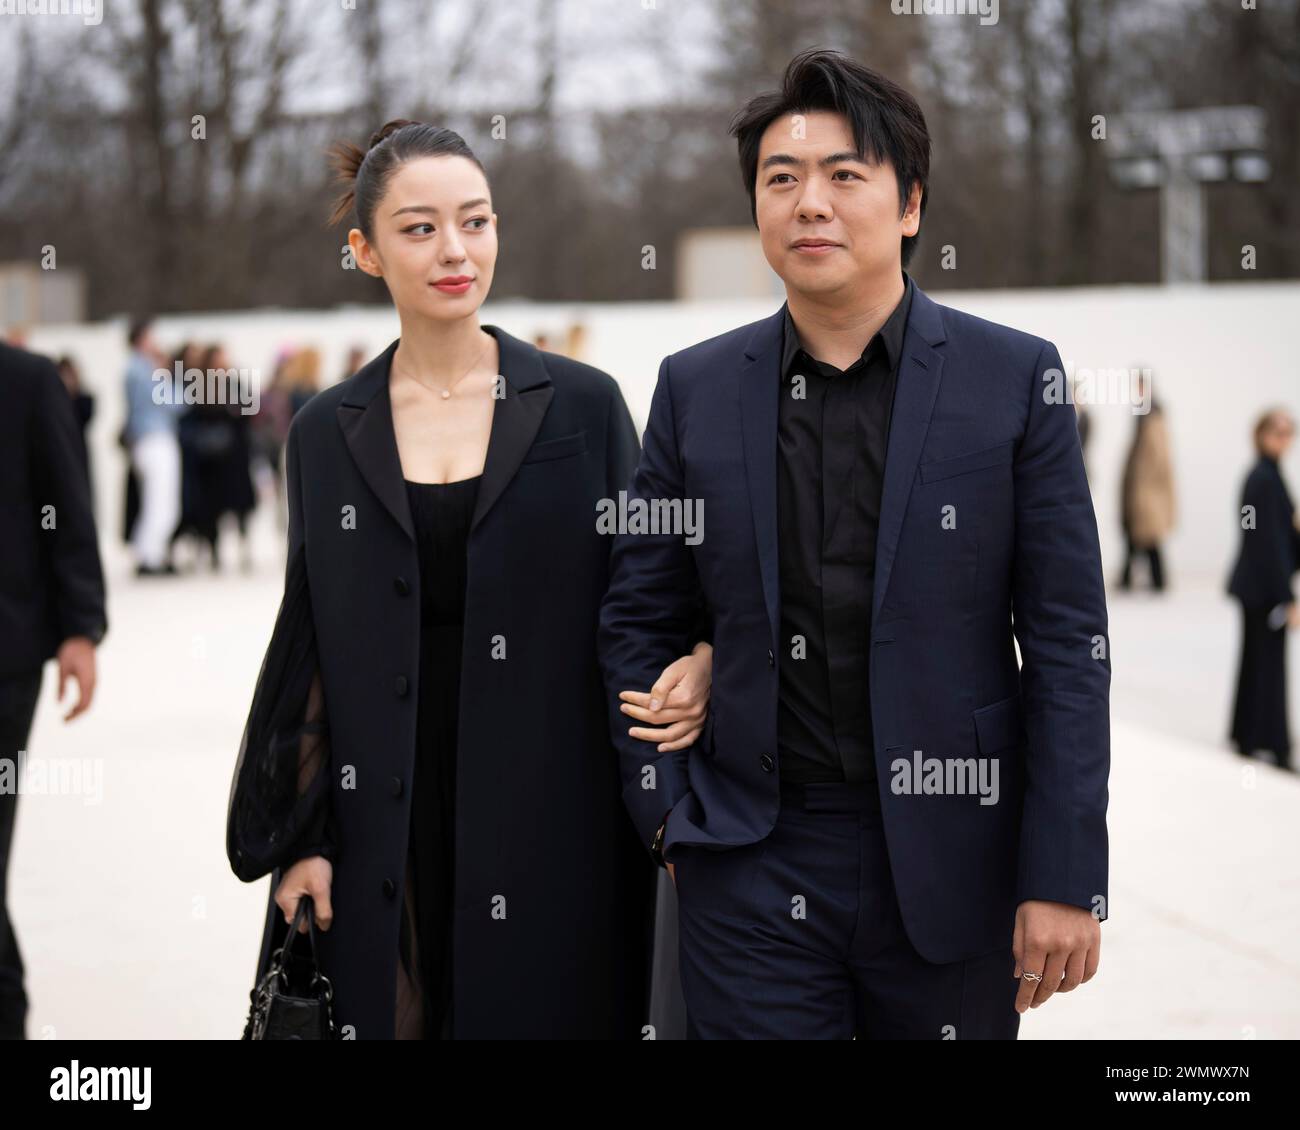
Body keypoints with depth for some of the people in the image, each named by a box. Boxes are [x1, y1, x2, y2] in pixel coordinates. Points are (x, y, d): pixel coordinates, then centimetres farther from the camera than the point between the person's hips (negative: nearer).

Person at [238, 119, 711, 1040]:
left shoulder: (582, 404, 1)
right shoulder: (327, 431, 6)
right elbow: (306, 649, 8)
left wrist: (696, 665, -16)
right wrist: (301, 844, 3)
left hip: (552, 823, -1)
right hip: (383, 838, 1)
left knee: (540, 1014, 2)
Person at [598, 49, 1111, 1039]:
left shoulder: (1015, 378, -2)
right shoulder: (696, 389, 5)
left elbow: (1068, 643, -3)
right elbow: (637, 618, 11)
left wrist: (1063, 879, -8)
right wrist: (665, 811, 2)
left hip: (952, 860, -1)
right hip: (754, 871, 1)